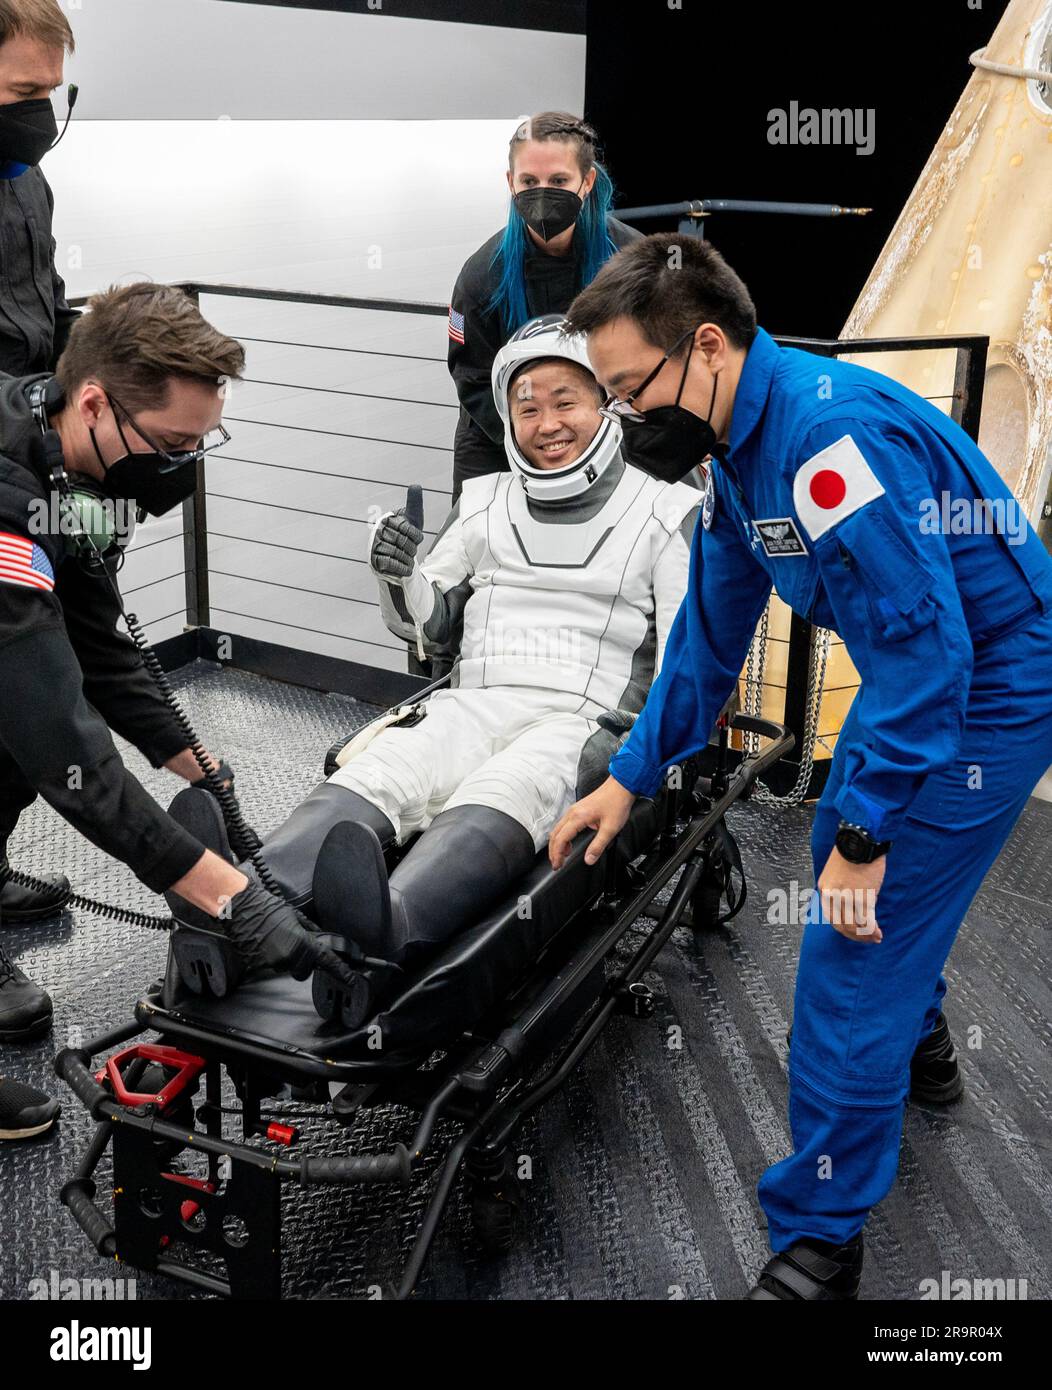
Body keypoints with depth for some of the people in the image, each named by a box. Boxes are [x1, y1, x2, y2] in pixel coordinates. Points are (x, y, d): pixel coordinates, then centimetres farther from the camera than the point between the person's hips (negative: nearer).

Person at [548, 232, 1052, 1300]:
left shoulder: (831, 430, -30)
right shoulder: (739, 449, 2)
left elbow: (924, 644, -32)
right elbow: (710, 638, 10)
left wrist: (867, 834, -27)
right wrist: (627, 779, 8)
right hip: (916, 674, 10)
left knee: (851, 950, -7)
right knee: (843, 862, 26)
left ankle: (819, 1238, 9)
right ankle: (918, 1043, 54)